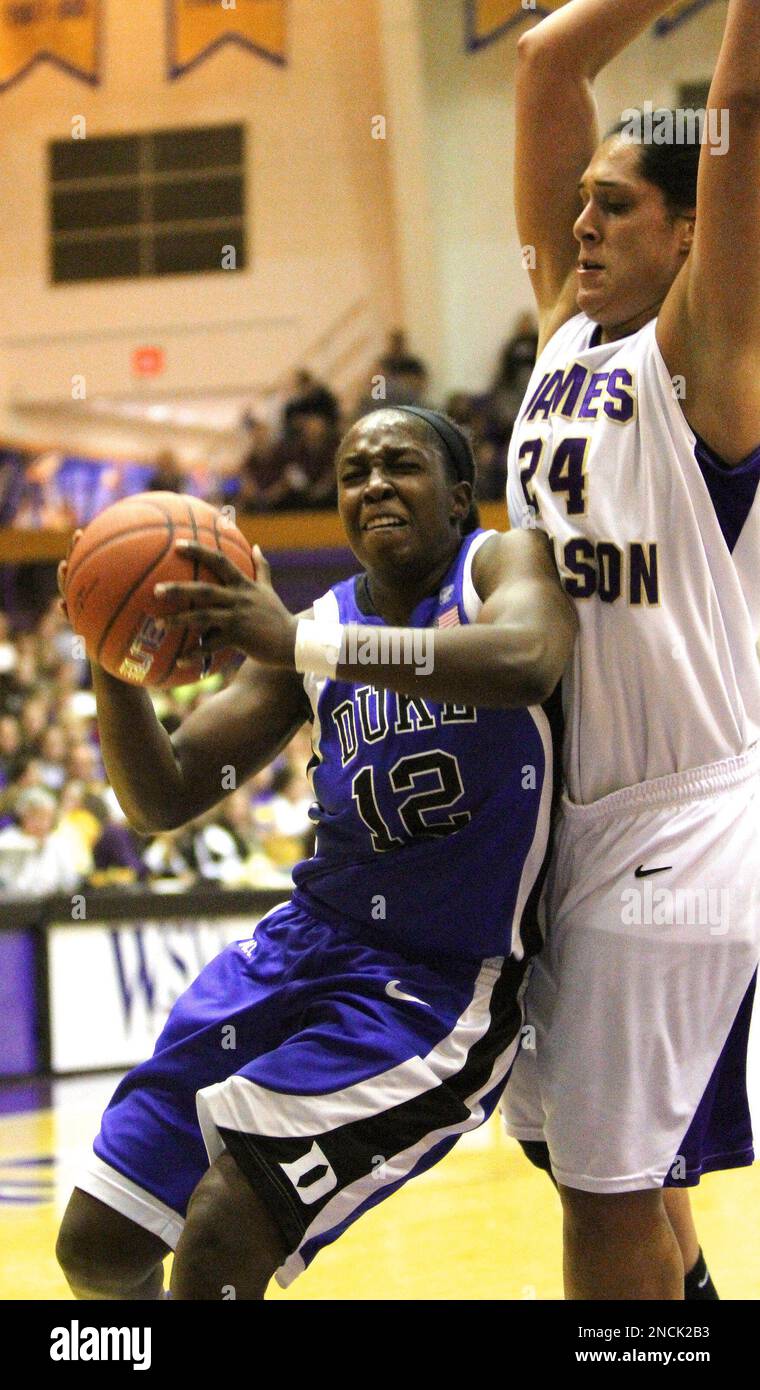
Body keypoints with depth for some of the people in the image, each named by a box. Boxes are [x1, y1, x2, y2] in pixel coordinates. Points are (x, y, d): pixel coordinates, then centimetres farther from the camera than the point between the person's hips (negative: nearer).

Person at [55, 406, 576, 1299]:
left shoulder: (504, 564, -6)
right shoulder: (314, 630, 8)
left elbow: (528, 659, -32)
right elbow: (161, 800, 5)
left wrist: (302, 644, -39)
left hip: (442, 983, -6)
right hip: (309, 940, 6)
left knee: (221, 1239, -21)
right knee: (99, 1245, 5)